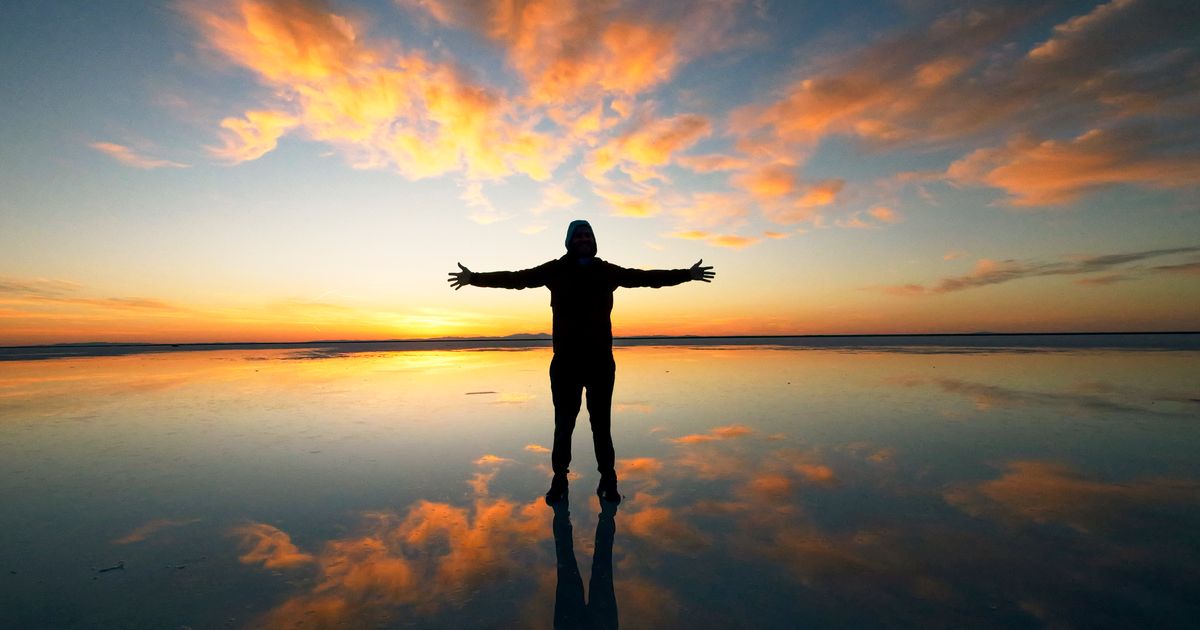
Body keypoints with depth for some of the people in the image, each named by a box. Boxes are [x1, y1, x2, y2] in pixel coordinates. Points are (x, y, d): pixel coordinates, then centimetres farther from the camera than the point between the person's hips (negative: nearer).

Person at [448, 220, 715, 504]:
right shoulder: (556, 269, 4)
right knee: (563, 423, 7)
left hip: (601, 361, 1)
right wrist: (476, 278, -2)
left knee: (601, 423, 8)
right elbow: (515, 278, 3)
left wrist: (687, 274, 13)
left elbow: (646, 277, 11)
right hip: (566, 361, -1)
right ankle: (559, 480, 22)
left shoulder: (607, 271, 8)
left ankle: (608, 480, 21)